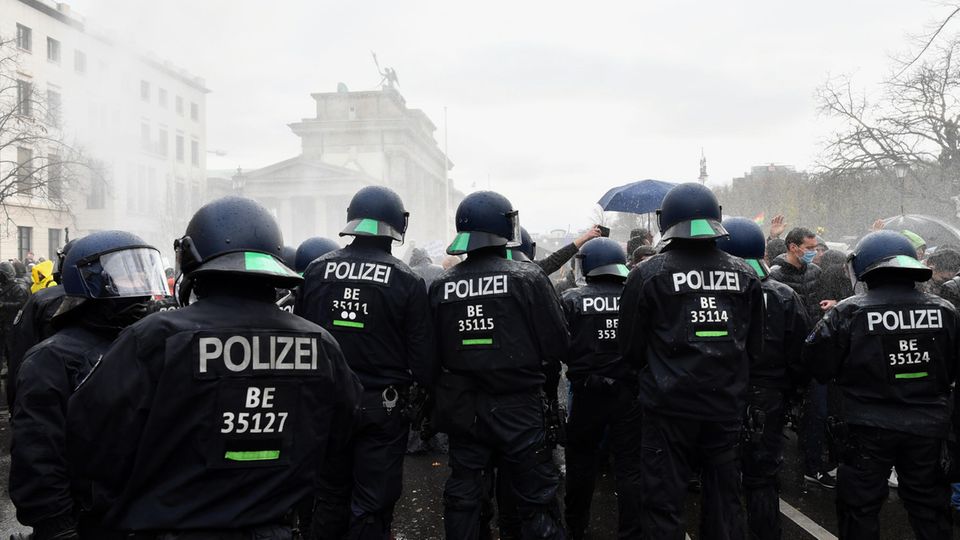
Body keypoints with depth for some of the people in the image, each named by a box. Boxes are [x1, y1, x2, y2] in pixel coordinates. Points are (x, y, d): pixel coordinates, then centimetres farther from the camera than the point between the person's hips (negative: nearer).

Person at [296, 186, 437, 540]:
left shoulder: (316, 271, -2)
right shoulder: (407, 281, -12)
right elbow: (423, 355, -10)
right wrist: (428, 386, 10)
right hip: (383, 407, -3)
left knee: (330, 497, 20)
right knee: (372, 504, 9)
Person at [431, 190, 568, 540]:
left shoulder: (441, 286, -2)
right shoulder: (530, 278, -13)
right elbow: (556, 345, -10)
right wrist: (546, 387, 9)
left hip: (462, 409, 4)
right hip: (520, 409, -3)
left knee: (463, 497, 16)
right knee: (537, 498, 9)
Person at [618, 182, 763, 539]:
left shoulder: (648, 274, -10)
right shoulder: (745, 275, 0)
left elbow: (631, 349, -4)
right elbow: (755, 348, 7)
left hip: (669, 406, -3)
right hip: (726, 406, 4)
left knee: (664, 507, 7)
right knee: (725, 501, 18)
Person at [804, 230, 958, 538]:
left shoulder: (848, 312, -17)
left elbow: (818, 365, -11)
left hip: (868, 428, -3)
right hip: (929, 426, 4)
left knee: (861, 508, 10)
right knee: (929, 505, 20)